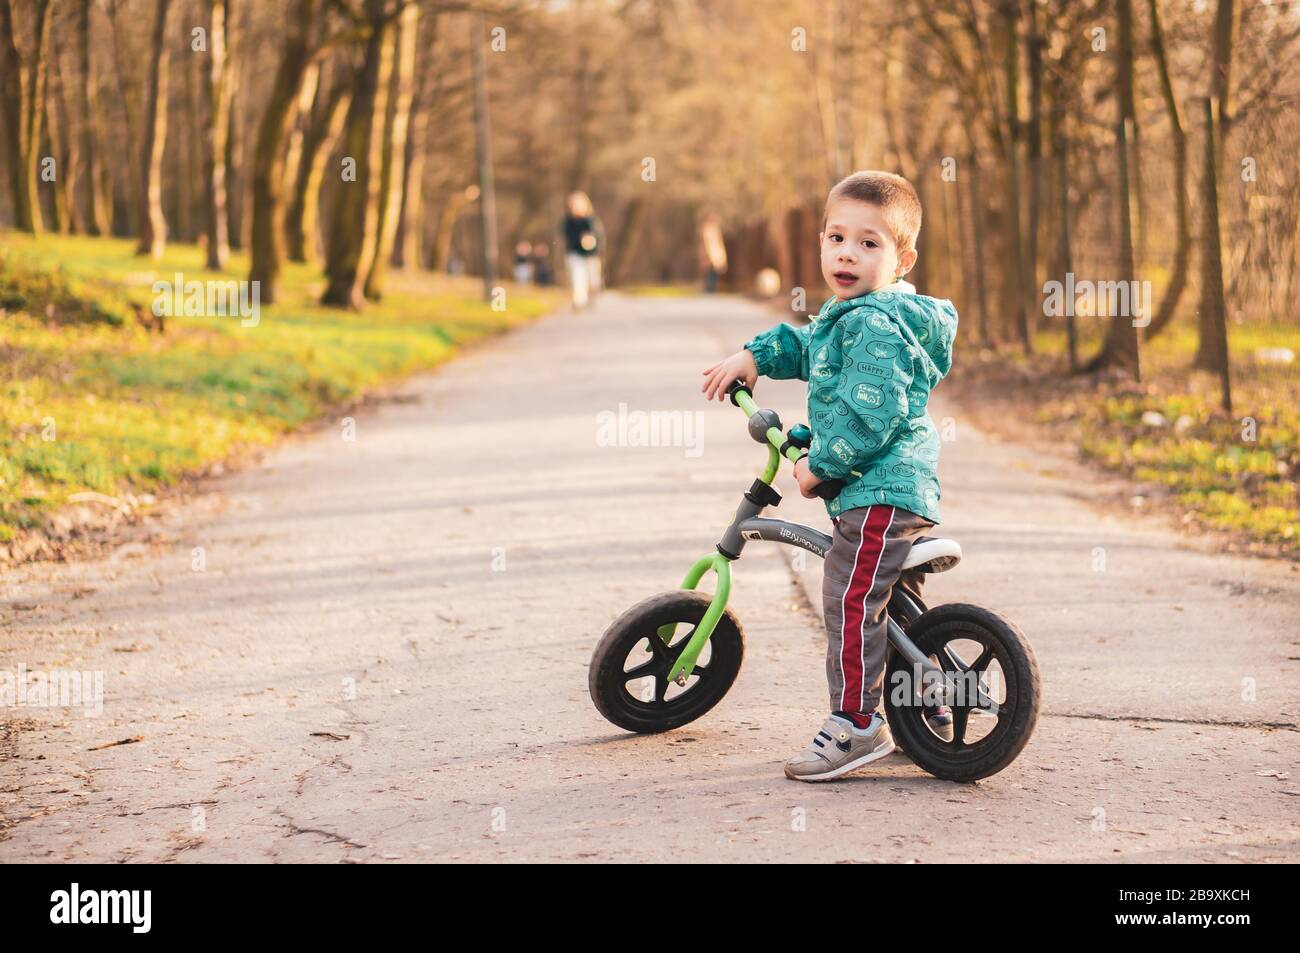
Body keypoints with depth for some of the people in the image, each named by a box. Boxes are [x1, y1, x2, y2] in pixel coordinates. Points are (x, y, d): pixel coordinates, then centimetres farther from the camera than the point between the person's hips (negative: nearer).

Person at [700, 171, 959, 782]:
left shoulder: (877, 324, -17)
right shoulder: (846, 315, 17)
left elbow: (869, 416, -25)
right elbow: (806, 345, 35)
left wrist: (819, 463, -16)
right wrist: (755, 356, 20)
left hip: (879, 488, -12)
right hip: (906, 485, 12)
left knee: (851, 600, -12)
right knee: (899, 602, 20)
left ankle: (856, 722, -10)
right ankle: (929, 712, 30)